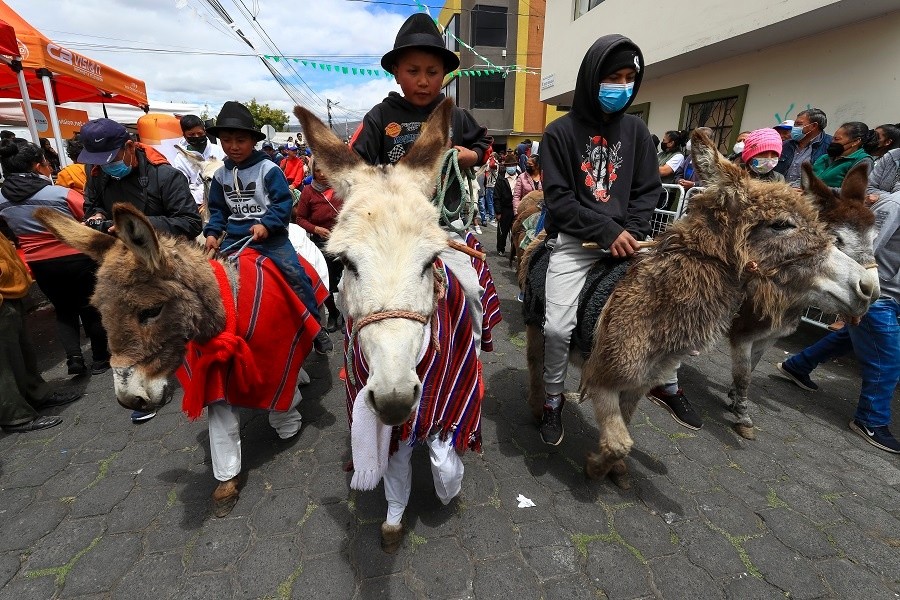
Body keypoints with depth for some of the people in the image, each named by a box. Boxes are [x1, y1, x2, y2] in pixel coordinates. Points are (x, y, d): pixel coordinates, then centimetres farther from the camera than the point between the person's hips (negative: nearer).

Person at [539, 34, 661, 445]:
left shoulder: (635, 129, 12)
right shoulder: (561, 132, 0)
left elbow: (648, 190, 10)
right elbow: (558, 199, -7)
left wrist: (631, 232, -8)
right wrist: (607, 231, -16)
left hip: (625, 238, 4)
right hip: (574, 242, -4)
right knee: (557, 327, -15)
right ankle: (553, 400, 11)